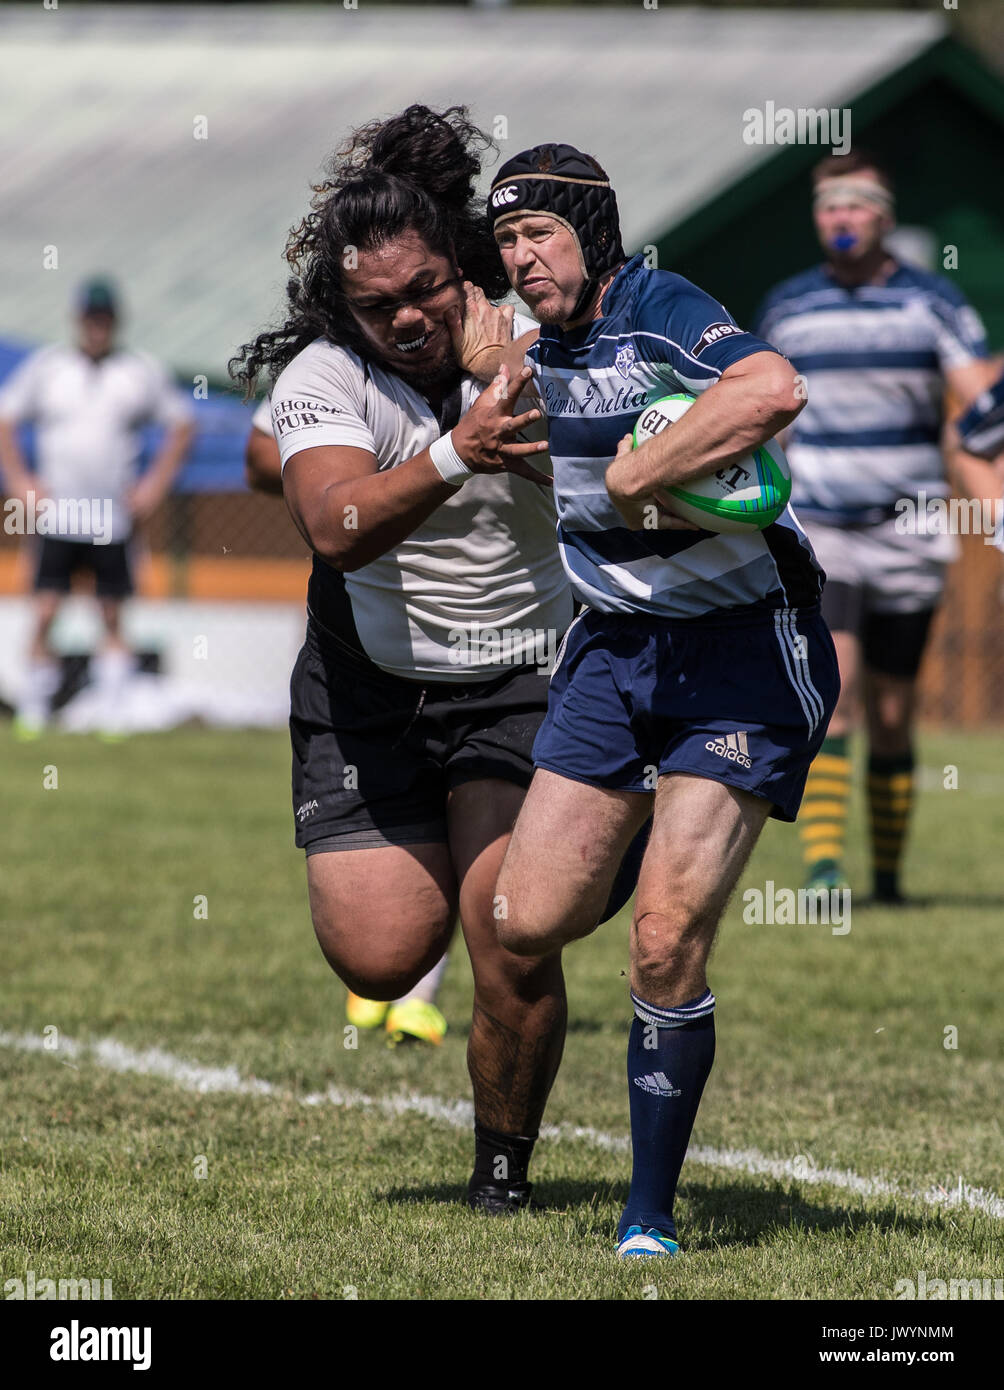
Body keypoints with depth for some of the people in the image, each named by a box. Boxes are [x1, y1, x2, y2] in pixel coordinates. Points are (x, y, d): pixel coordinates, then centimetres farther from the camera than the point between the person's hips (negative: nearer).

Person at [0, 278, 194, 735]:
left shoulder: (143, 371, 3)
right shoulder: (47, 366, 3)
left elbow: (182, 424, 11)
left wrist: (156, 484, 2)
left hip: (114, 520, 0)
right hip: (55, 515, 0)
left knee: (113, 618, 2)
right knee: (44, 616, -5)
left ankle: (112, 715, 8)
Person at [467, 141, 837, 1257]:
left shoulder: (663, 312, -16)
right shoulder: (541, 350, 7)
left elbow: (771, 392, -37)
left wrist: (635, 476, -28)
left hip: (743, 653, -7)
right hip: (614, 648, 7)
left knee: (666, 946, -13)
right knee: (528, 925, 0)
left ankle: (651, 1218, 0)